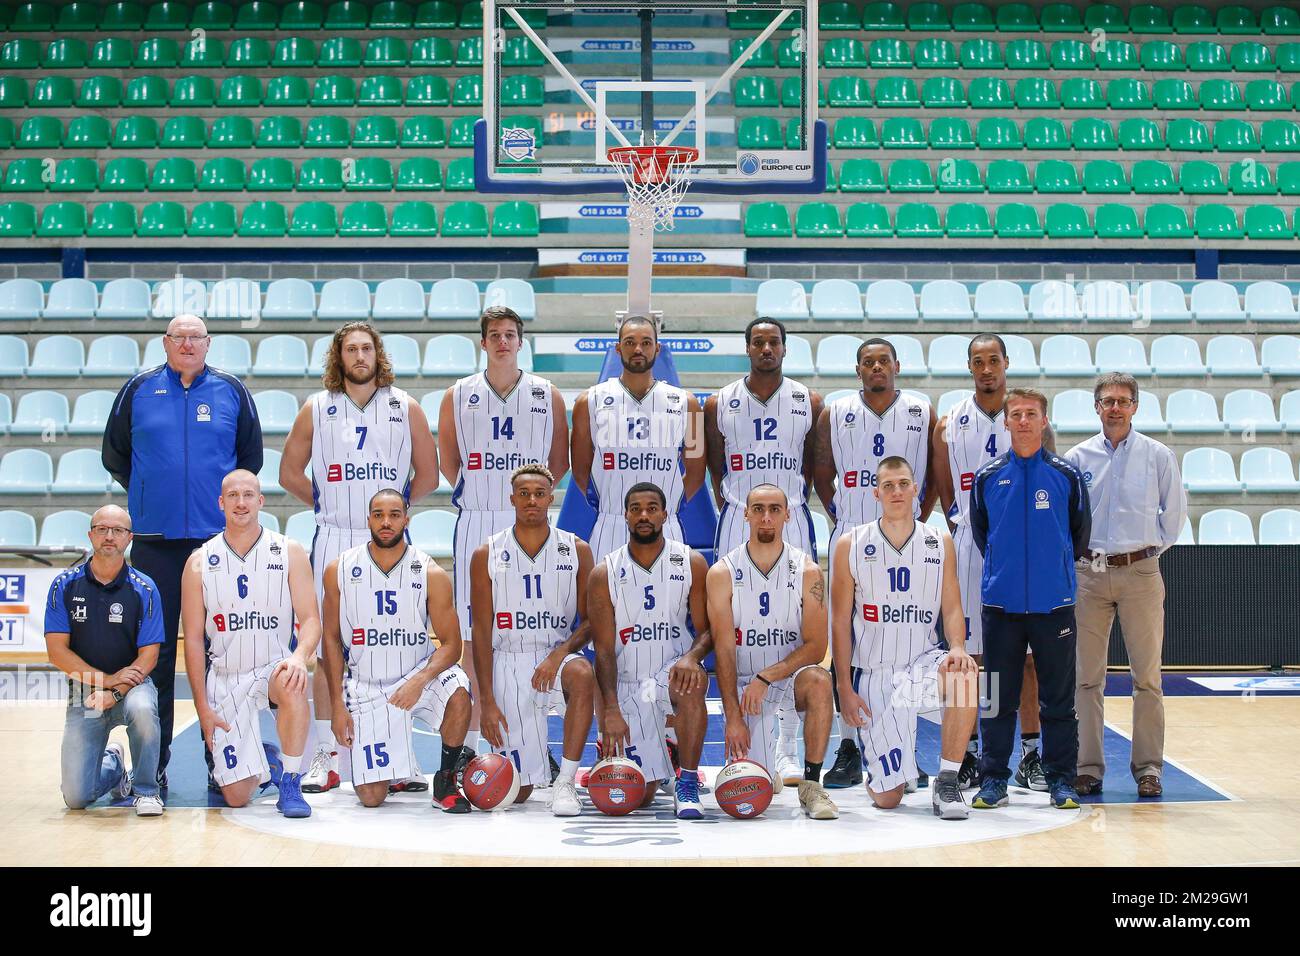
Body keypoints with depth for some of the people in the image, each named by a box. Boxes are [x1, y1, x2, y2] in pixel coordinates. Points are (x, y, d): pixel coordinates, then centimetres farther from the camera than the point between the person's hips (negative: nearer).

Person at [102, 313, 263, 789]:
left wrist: (230, 496, 10)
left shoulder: (231, 391, 7)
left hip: (217, 536, 0)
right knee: (155, 647, 2)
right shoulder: (139, 390, 7)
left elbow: (251, 456, 15)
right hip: (154, 537, 0)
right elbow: (114, 454, 16)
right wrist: (148, 493, 13)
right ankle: (153, 763, 10)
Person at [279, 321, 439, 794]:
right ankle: (325, 756, 9)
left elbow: (427, 475, 10)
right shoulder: (316, 409, 6)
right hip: (334, 541, 0)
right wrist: (328, 504, 5)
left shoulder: (405, 409, 6)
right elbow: (290, 473, 10)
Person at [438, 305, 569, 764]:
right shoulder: (458, 396, 6)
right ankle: (473, 735, 9)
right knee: (474, 631, 1)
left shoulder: (548, 396, 6)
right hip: (475, 525, 0)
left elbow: (560, 461, 12)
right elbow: (448, 459, 14)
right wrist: (477, 494, 9)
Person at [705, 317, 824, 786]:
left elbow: (814, 466, 11)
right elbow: (715, 469, 13)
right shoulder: (719, 404, 5)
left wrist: (791, 503, 6)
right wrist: (733, 506, 7)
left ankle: (787, 749, 5)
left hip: (792, 522, 0)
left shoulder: (809, 402, 4)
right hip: (737, 522, 0)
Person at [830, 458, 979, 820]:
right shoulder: (851, 545, -1)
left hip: (922, 661, 2)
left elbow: (952, 608, 3)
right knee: (887, 797, -7)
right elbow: (840, 621, 0)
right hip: (873, 672, -1)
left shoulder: (939, 543, 5)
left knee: (965, 675, -36)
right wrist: (845, 688, -6)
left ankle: (947, 781, -19)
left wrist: (958, 648, -19)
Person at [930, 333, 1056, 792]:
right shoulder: (950, 423, 6)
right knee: (968, 654, 3)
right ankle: (968, 755, 11)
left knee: (1028, 653, 2)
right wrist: (963, 525, 2)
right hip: (969, 548, 1)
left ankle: (1030, 756, 10)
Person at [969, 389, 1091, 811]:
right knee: (998, 697, 5)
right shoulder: (987, 477, 5)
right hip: (1001, 601, 1)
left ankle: (1061, 779, 13)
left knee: (1058, 696, 4)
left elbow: (1080, 531, 12)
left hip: (1053, 602, 0)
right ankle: (993, 779, 12)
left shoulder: (1066, 475, 2)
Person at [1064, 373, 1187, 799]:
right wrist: (1078, 552, 6)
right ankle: (1088, 767, 9)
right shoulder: (1077, 458, 5)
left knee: (1147, 676, 0)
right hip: (1090, 574, 1)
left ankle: (1148, 768, 8)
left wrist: (1151, 548, 8)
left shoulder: (1158, 456, 3)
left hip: (1140, 573, -1)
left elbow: (1174, 512, 11)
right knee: (1087, 677, 3)